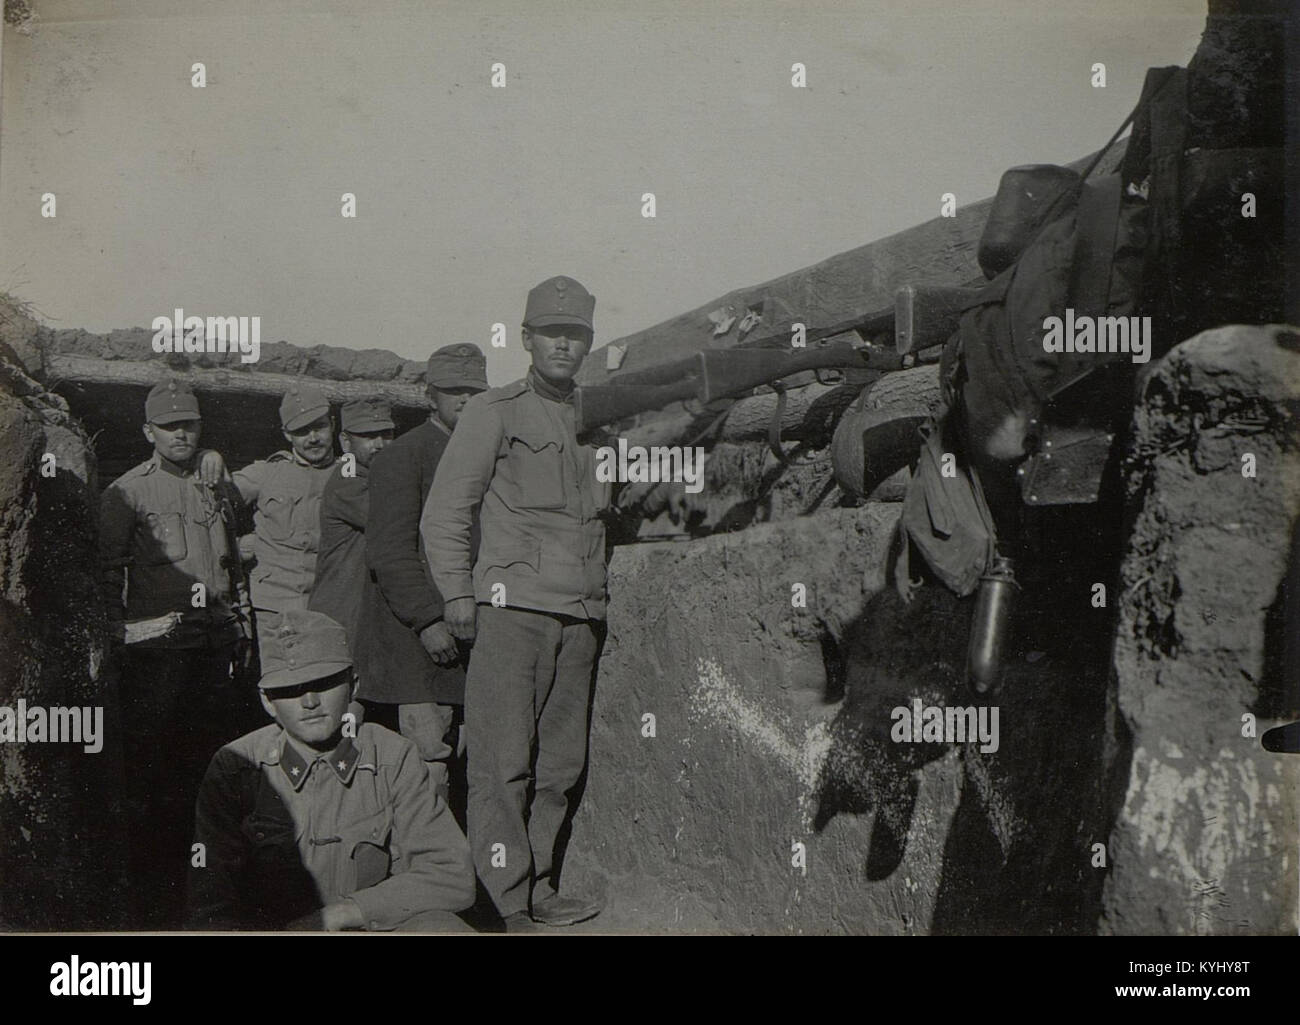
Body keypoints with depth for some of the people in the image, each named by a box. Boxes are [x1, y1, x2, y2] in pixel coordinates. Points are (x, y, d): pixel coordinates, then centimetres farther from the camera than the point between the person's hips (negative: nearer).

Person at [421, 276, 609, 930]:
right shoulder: (494, 412, 4)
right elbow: (444, 513, 1)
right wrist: (456, 594, -8)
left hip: (582, 615, 5)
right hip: (512, 603, -5)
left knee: (562, 762, 6)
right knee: (503, 759, -7)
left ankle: (539, 890, 18)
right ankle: (508, 905, 0)